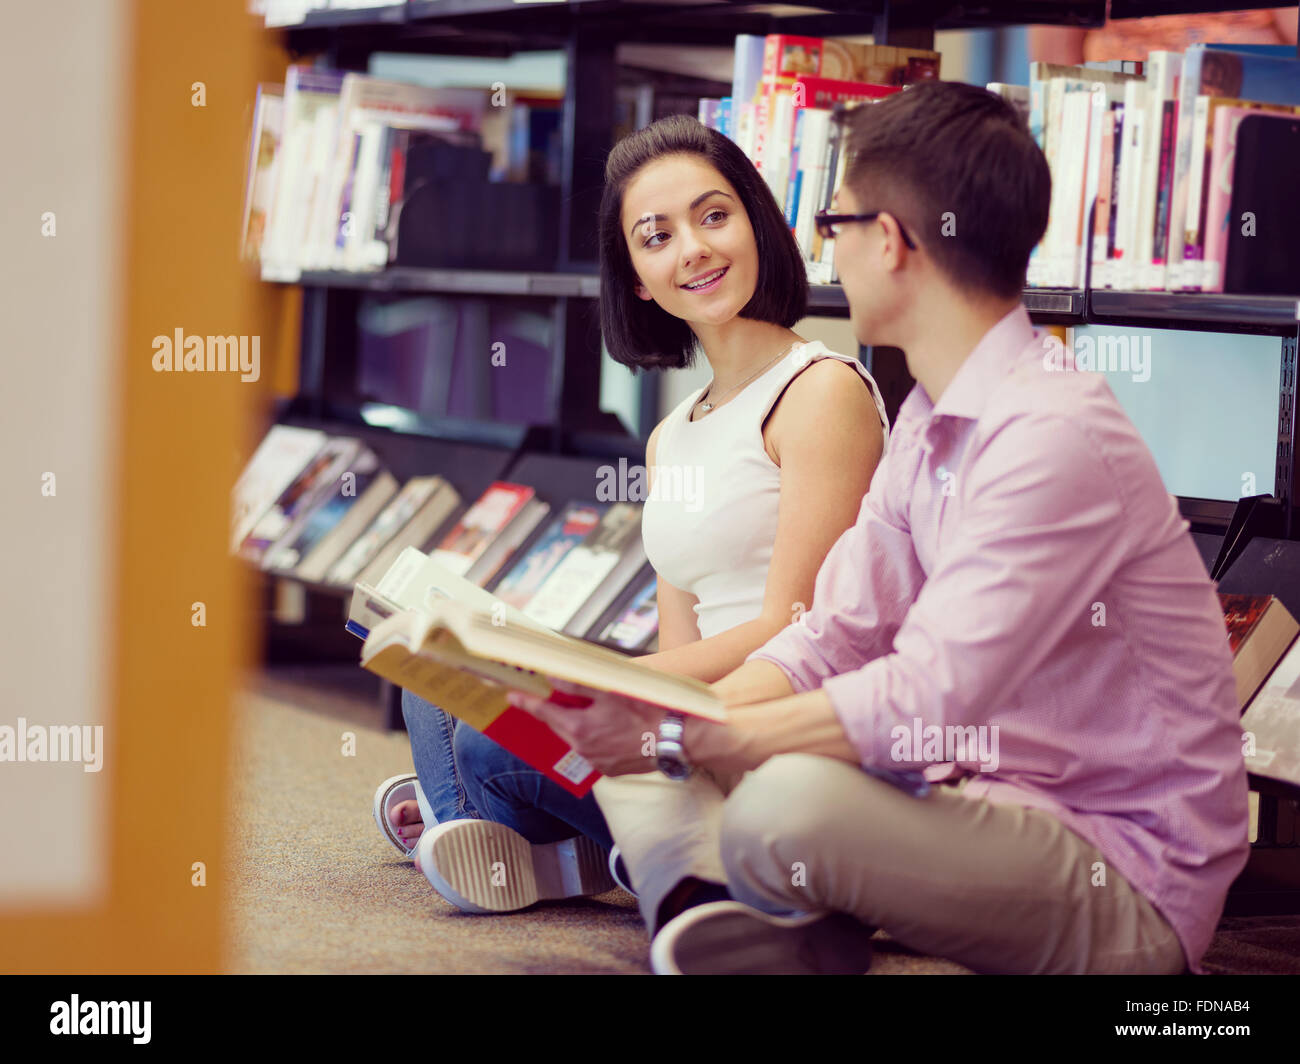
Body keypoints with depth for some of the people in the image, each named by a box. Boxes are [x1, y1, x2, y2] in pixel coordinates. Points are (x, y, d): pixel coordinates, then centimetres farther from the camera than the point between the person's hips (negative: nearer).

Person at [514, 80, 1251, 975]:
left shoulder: (1053, 433, -23)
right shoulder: (932, 418, 10)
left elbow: (923, 704, -28)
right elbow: (836, 638, 8)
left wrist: (682, 741, -22)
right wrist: (664, 722, -7)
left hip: (1127, 888, -9)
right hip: (998, 806, 9)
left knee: (783, 806, -34)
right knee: (634, 753, 4)